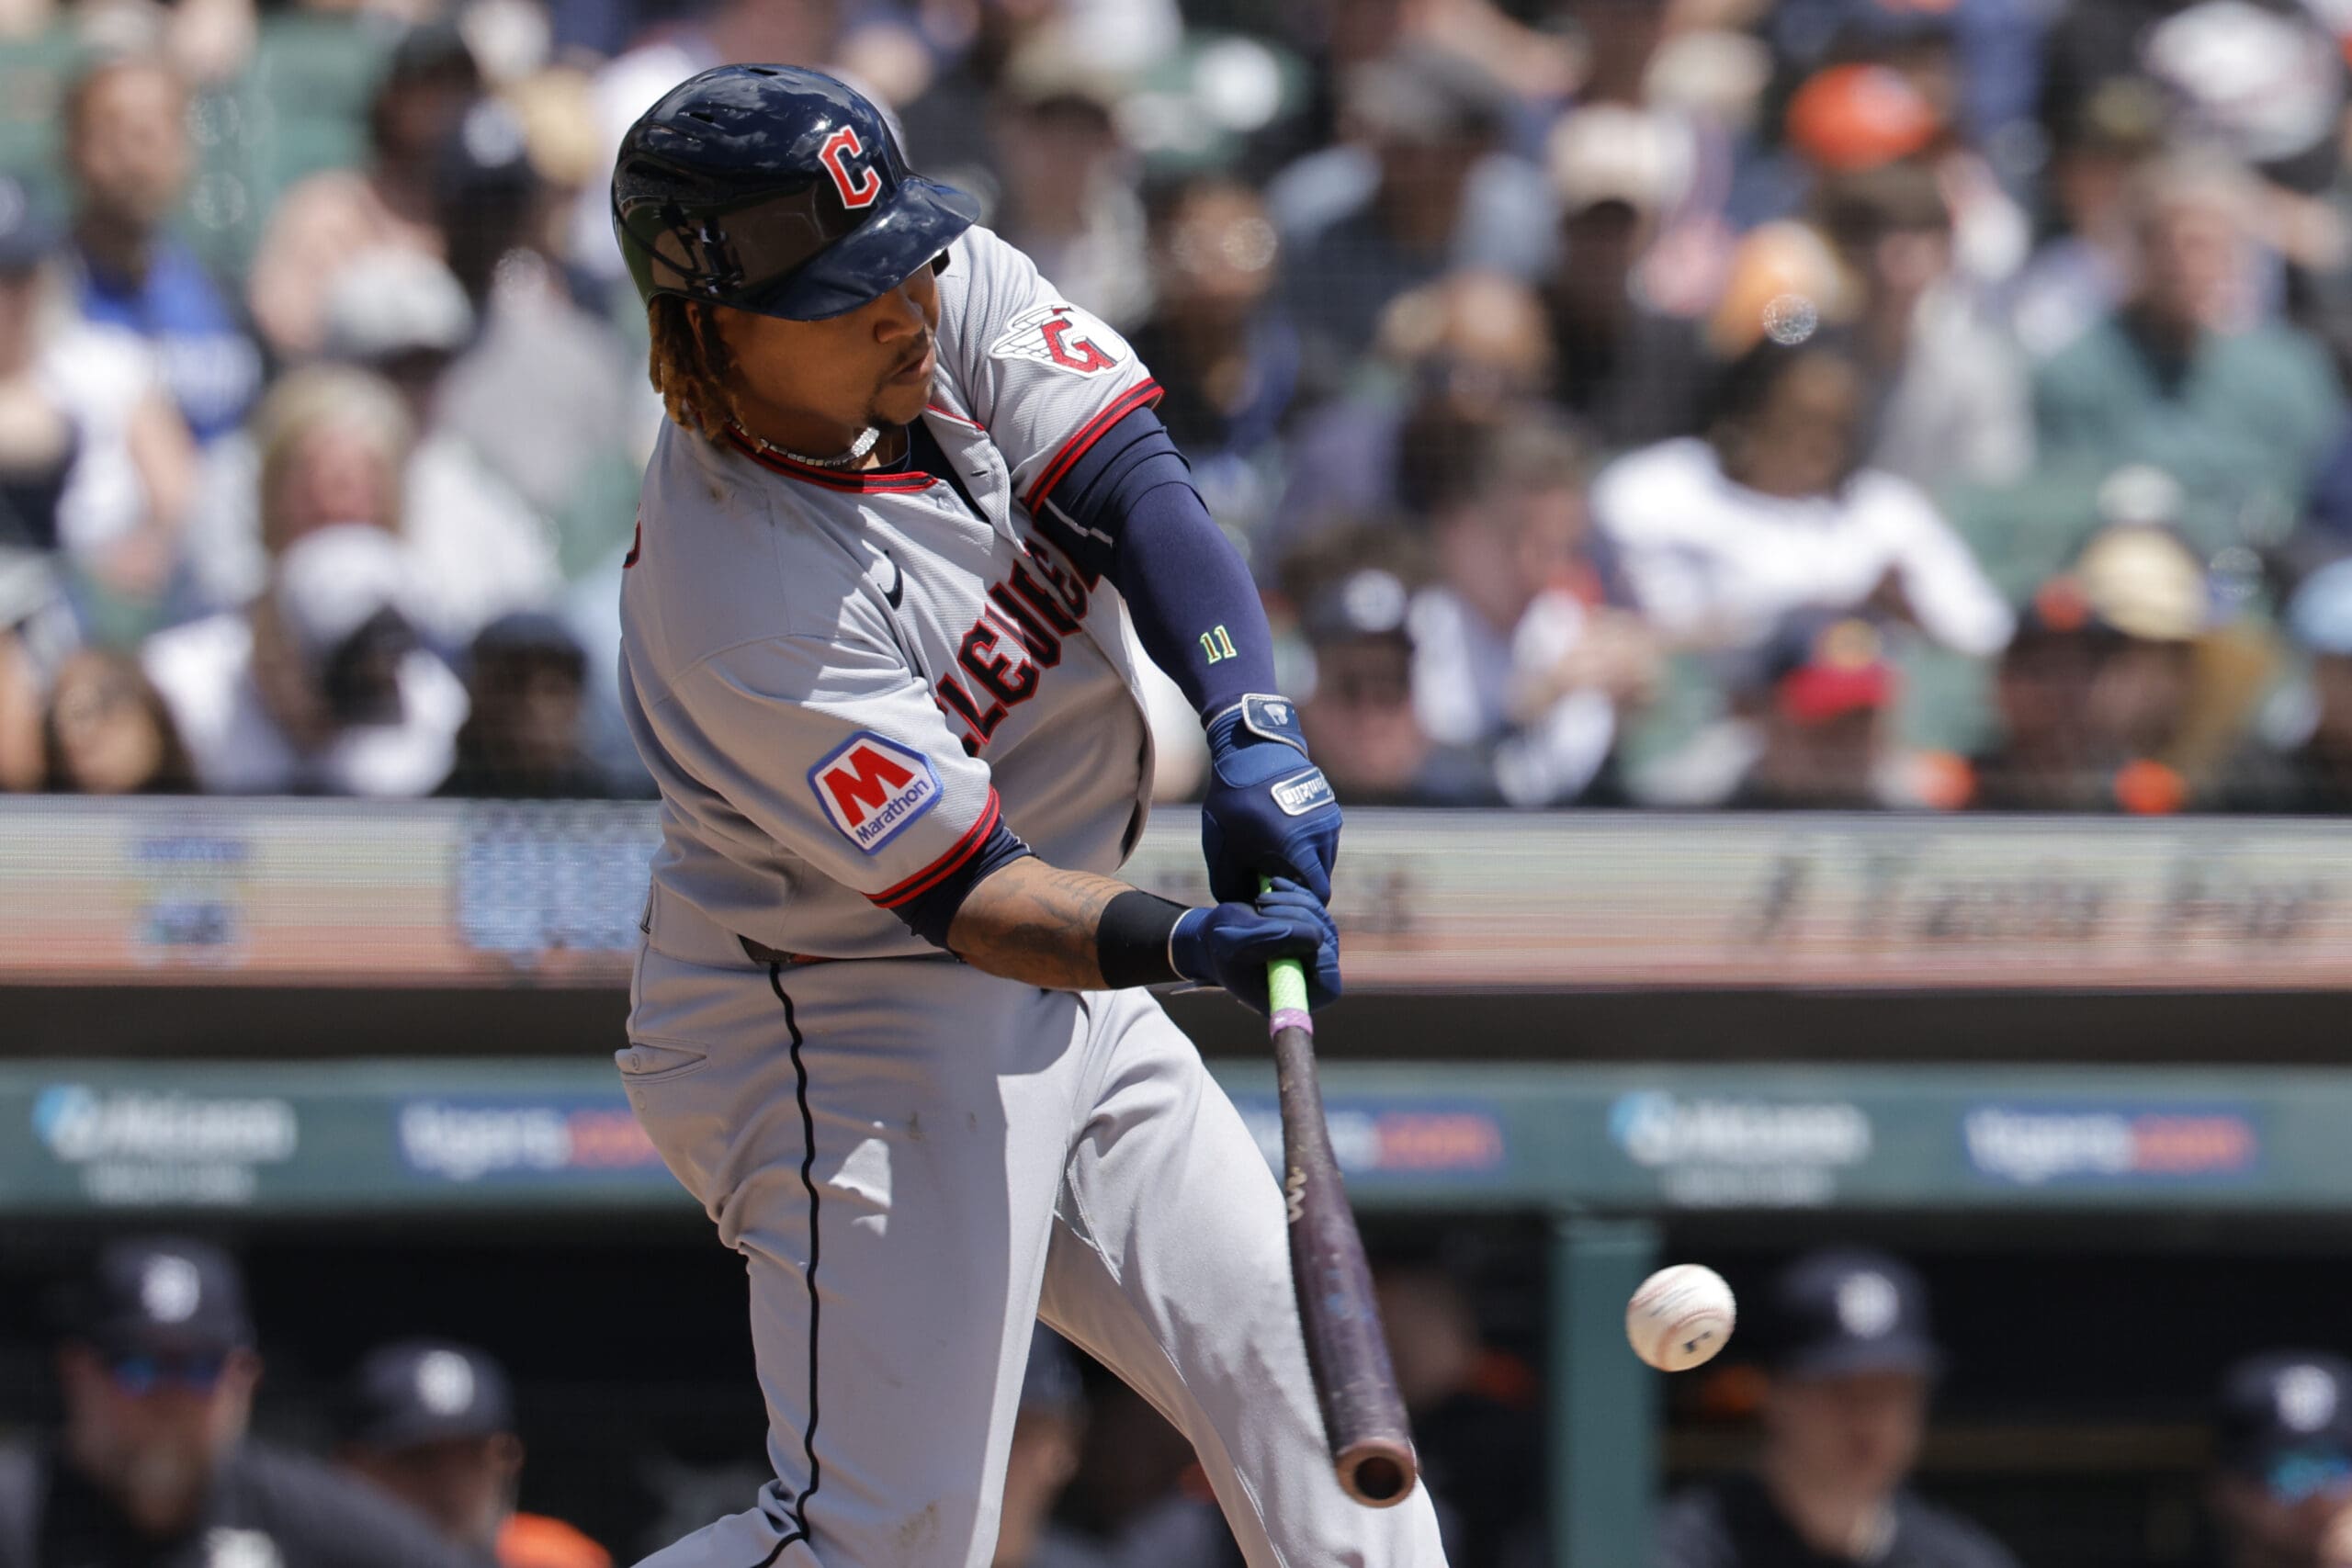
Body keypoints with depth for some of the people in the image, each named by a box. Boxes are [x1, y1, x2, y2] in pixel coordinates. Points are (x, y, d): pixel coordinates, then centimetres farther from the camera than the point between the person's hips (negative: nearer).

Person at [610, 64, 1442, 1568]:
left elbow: (1134, 486, -18)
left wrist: (1254, 730, -33)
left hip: (1059, 997, 8)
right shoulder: (739, 602, -28)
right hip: (846, 1033, -8)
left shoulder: (955, 290, -9)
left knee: (1291, 1352, 7)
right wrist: (1189, 943, -45)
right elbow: (966, 891, -29)